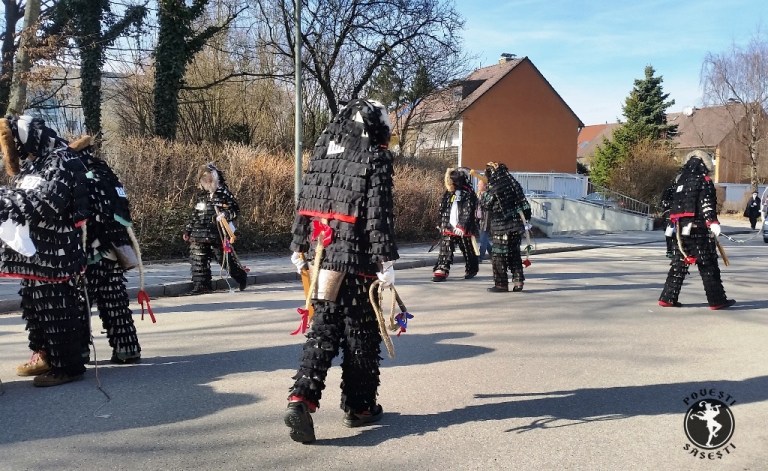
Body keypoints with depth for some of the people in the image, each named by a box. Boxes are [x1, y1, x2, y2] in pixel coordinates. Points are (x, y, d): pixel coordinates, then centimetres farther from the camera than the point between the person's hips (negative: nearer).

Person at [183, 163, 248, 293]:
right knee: (199, 260, 1)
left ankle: (242, 277, 24)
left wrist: (227, 215, -23)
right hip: (201, 235, 5)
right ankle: (201, 284, 10)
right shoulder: (201, 195, 12)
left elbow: (235, 209, -3)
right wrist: (188, 230, 19)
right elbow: (194, 214, 19)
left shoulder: (224, 193, -4)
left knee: (227, 258, 3)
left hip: (220, 234, -5)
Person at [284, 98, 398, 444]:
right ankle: (359, 406, 21)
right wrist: (386, 260, -12)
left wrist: (299, 246, 19)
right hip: (357, 260, -5)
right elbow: (379, 215, -14)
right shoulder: (375, 157, -8)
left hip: (321, 256, 6)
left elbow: (304, 203, 13)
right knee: (360, 334, 9)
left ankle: (301, 397, -4)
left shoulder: (322, 151, 11)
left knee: (324, 328, 11)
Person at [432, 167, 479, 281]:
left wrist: (462, 227, -24)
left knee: (468, 251, 10)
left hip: (463, 229, -5)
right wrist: (443, 224, 17)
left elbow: (468, 212, -17)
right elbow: (443, 210, 18)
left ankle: (471, 270, 28)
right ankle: (441, 270, -8)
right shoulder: (448, 193, 10)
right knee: (445, 250, -4)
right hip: (449, 228, 5)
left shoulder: (468, 193, -11)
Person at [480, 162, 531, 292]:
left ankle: (501, 284, 6)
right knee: (514, 253, 15)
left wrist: (482, 192, 12)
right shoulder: (513, 183, 6)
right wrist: (525, 218, 19)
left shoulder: (494, 188, -14)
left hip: (502, 227, -7)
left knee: (498, 255, 3)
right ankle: (518, 281, 13)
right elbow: (523, 203, 11)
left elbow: (485, 204, -2)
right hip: (517, 224, 7)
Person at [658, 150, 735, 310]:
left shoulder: (681, 181, 16)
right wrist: (713, 223, -23)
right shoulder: (704, 181, -5)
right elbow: (707, 205, -17)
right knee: (708, 265, 0)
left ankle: (668, 298, 6)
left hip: (681, 228, 7)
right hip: (698, 228, -7)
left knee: (679, 263, 9)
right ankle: (717, 300, 6)